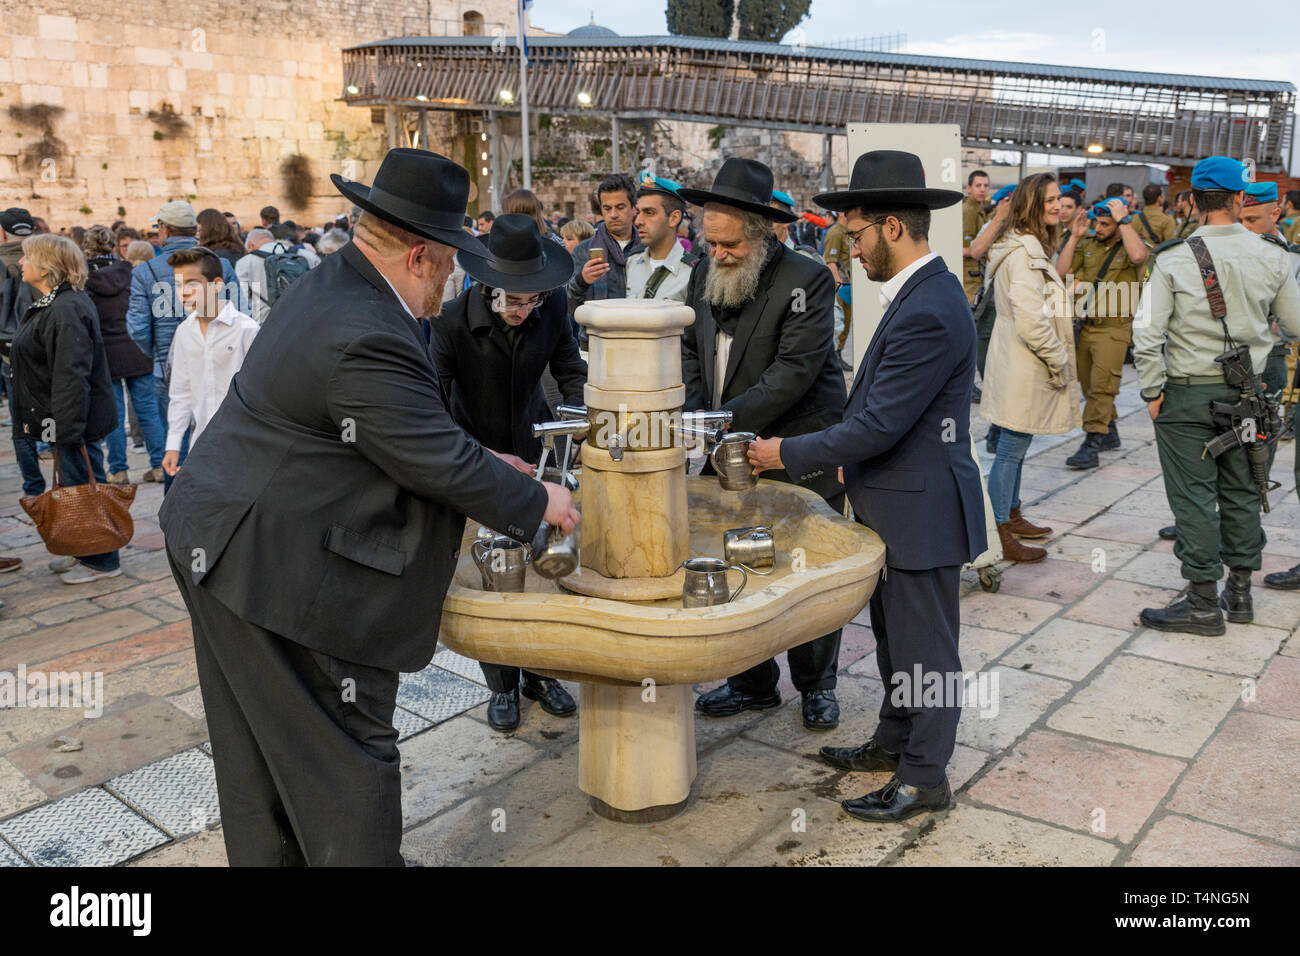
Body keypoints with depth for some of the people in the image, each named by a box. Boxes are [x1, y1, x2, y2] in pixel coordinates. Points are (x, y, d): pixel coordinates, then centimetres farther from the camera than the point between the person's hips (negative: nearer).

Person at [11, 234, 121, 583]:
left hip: (79, 420, -10)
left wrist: (67, 429, -27)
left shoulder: (67, 309, -21)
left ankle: (102, 562, 12)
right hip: (67, 421, 10)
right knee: (74, 486, 18)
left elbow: (72, 376, -26)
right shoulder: (51, 304, 14)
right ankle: (84, 552, 30)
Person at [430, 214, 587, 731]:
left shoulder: (554, 304, -14)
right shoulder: (453, 319, -23)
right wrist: (488, 458, -30)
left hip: (536, 450, 3)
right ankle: (503, 685, 21)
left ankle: (541, 673, 25)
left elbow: (570, 370, -1)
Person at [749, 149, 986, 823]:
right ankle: (894, 741, 39)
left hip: (921, 511, -10)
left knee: (923, 646, 5)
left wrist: (789, 454, -16)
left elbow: (879, 425, -25)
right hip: (901, 500, 10)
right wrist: (849, 458, 12)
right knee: (894, 634, 22)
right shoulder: (921, 292, 9)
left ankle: (925, 777, 21)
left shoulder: (928, 312, -25)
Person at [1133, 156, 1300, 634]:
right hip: (1246, 392, 4)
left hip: (1188, 394, -4)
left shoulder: (1174, 259, -11)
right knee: (1241, 493, 15)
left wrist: (1152, 391, -6)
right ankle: (1239, 591, 26)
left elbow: (1147, 334, -16)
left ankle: (1203, 601, 8)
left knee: (1193, 495, 2)